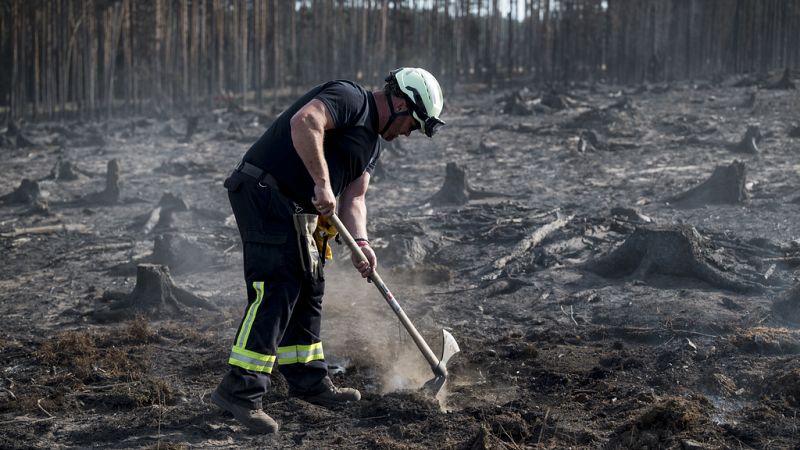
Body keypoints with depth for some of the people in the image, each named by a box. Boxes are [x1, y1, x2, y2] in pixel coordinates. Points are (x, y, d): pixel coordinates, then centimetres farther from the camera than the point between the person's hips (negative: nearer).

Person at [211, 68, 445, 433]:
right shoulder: (350, 98, -8)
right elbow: (304, 122, -26)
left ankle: (309, 382, 25)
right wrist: (322, 182, -24)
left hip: (298, 210, 11)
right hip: (265, 194, -11)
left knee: (307, 291, 14)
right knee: (276, 289, -15)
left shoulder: (371, 144, 21)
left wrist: (360, 243, -3)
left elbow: (354, 197, 14)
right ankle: (240, 390, -15)